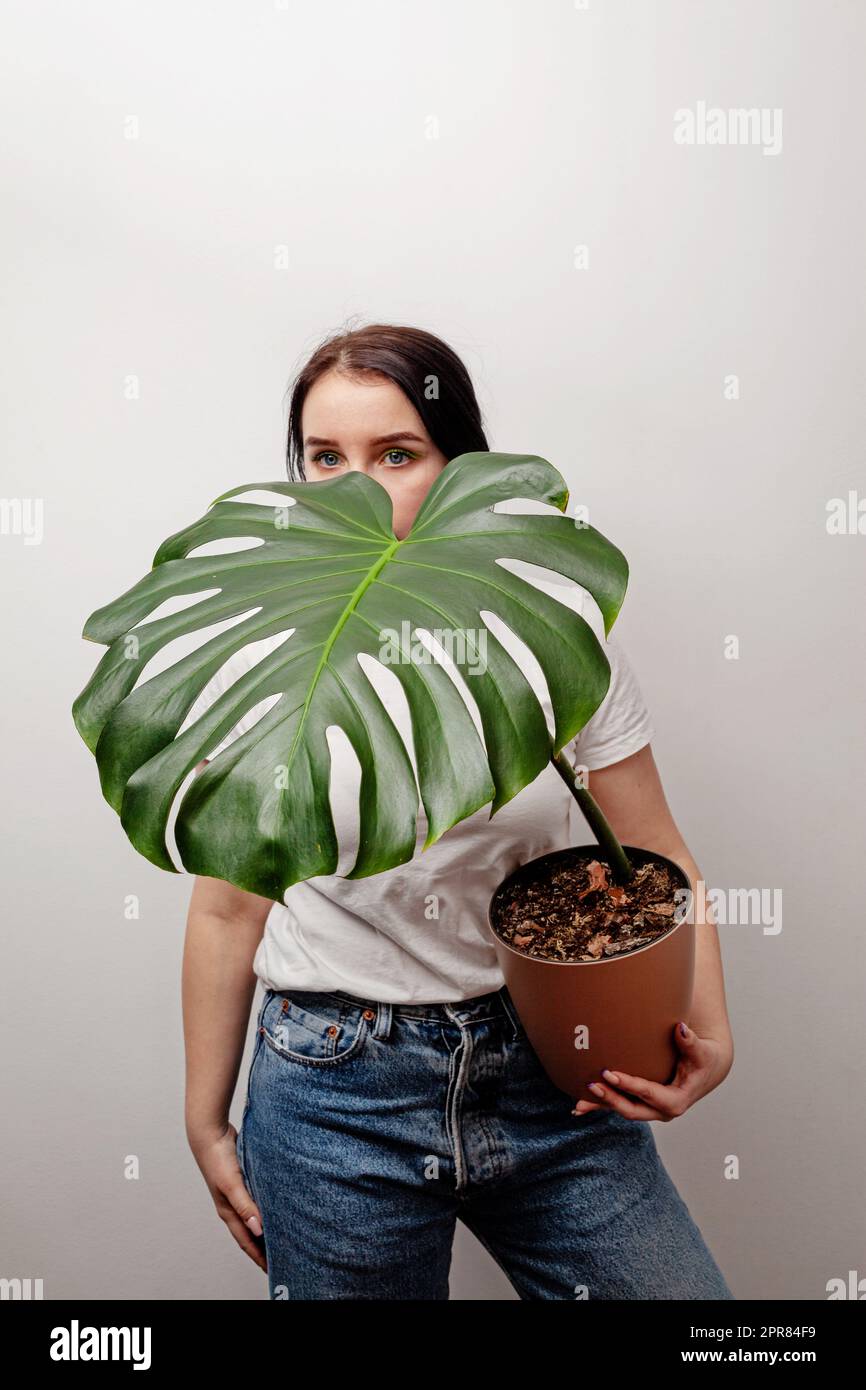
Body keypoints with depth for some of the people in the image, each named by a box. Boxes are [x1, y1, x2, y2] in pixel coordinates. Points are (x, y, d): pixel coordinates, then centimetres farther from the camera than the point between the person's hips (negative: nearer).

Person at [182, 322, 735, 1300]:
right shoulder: (257, 656, -7)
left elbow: (656, 860, -1)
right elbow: (228, 910, 0)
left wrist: (706, 1033, -17)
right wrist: (207, 1125, 8)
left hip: (551, 1072, 2)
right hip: (337, 1094, 0)